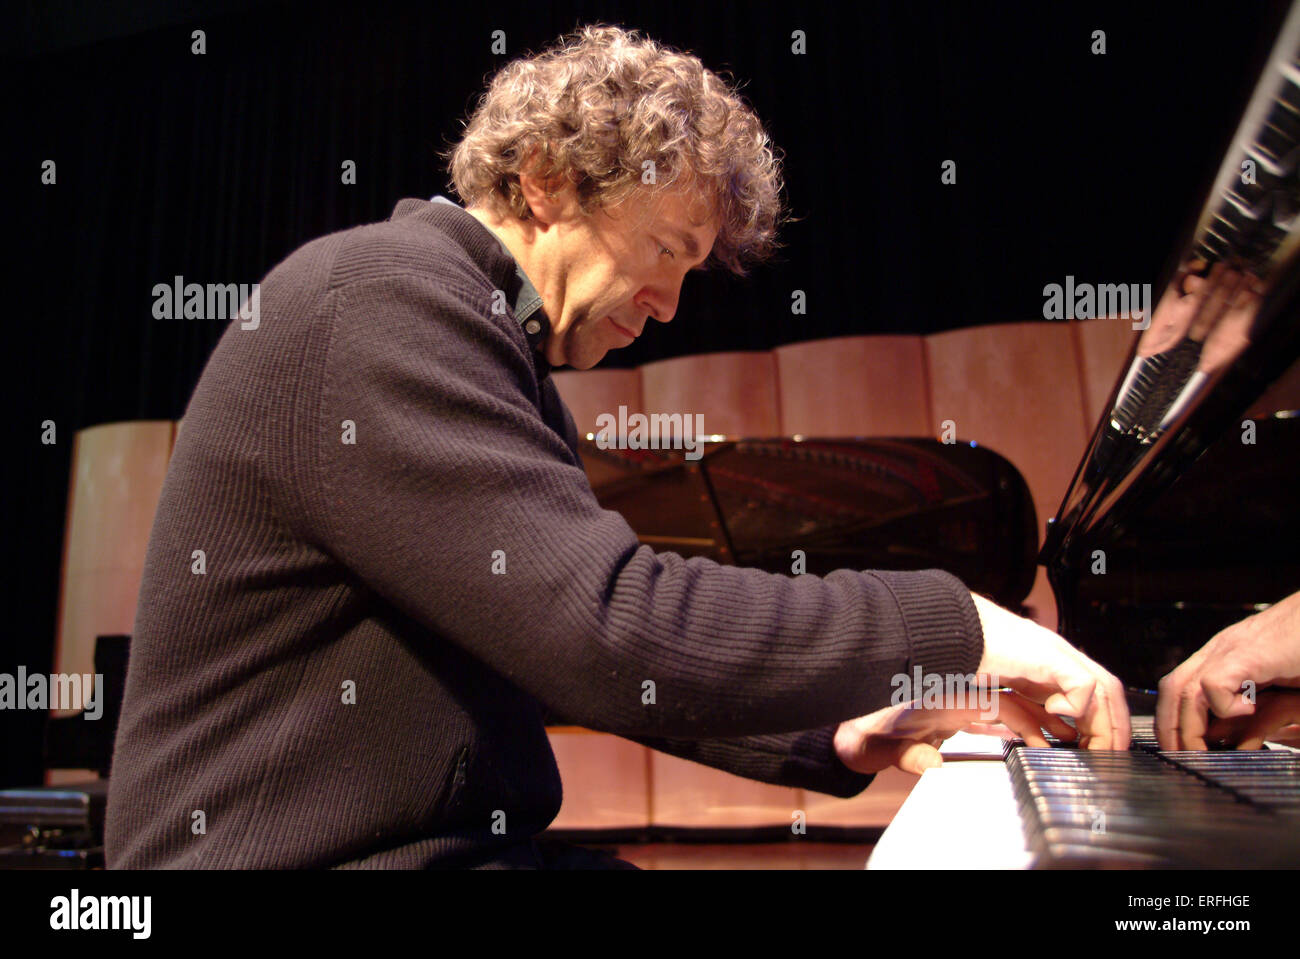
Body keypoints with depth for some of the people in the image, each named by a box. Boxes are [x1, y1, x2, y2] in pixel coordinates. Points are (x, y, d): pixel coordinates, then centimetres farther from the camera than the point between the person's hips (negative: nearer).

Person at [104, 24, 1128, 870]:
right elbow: (611, 633, -28)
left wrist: (830, 740, 4)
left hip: (460, 839, 9)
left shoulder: (504, 352, 14)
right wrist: (957, 624, -18)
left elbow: (597, 659, 14)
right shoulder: (380, 297, -17)